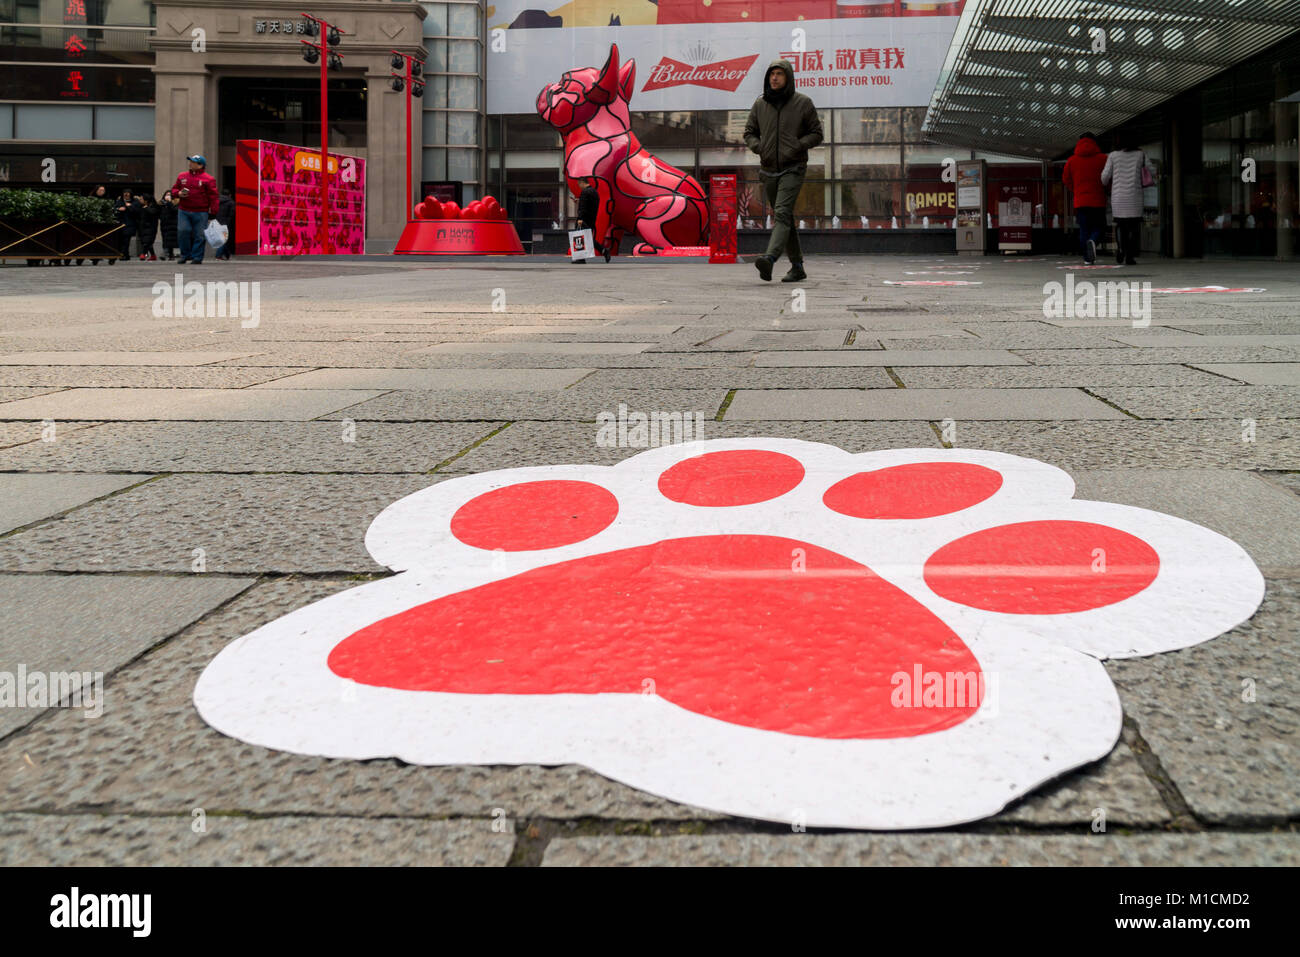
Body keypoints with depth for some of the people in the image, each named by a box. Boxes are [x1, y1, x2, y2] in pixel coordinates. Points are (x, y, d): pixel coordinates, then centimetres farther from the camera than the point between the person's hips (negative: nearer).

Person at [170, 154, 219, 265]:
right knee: (182, 231, -8)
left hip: (200, 213, -3)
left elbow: (213, 196, -3)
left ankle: (197, 257, 8)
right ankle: (185, 255, 8)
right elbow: (174, 189, 22)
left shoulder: (208, 179, -1)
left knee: (199, 235, -2)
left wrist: (213, 212, -9)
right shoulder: (182, 177, 13)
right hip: (183, 211, 3)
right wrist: (179, 193, -3)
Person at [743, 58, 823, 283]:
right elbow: (749, 132, 15)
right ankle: (797, 266, 20)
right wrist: (758, 146, -6)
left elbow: (817, 134, 1)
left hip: (793, 169, -5)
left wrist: (798, 145, -15)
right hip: (769, 171, 5)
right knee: (784, 219, 11)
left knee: (782, 214, -22)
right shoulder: (759, 104, 6)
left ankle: (769, 259, -39)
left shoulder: (803, 103, -2)